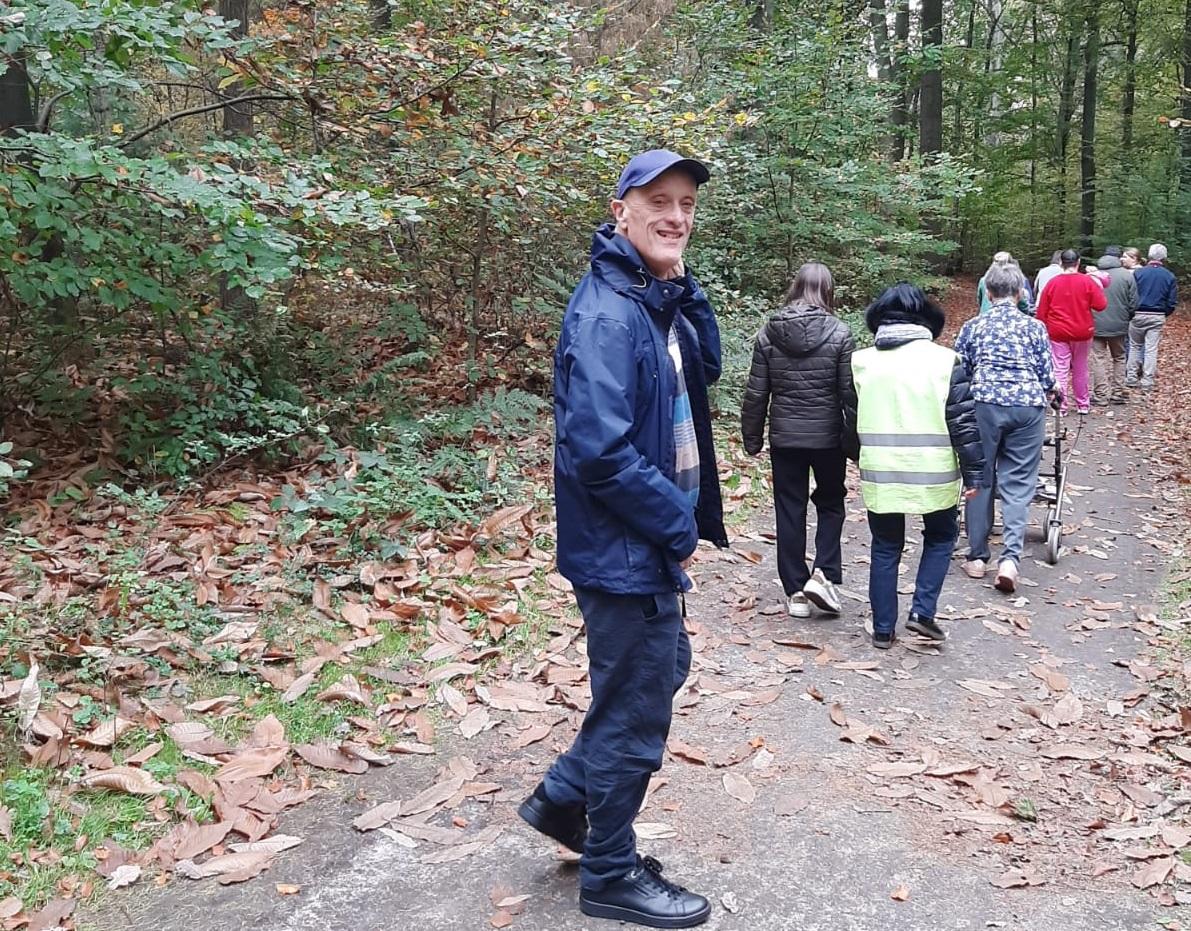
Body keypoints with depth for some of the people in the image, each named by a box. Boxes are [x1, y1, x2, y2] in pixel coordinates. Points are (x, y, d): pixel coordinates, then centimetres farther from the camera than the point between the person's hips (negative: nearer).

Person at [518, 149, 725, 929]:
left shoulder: (656, 300, 8)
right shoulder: (607, 313, -22)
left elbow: (707, 367, 9)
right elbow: (601, 452, -29)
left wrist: (684, 287, -3)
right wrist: (678, 525, -17)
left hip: (648, 541, 10)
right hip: (626, 546, -10)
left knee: (661, 675, 24)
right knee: (635, 710, 5)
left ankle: (565, 797, 39)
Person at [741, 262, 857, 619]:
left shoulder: (769, 332, -2)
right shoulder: (839, 333, -9)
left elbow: (756, 392, 0)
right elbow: (850, 391, -8)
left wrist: (752, 437, 10)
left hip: (785, 437, 1)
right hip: (827, 436, -1)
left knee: (790, 511, 10)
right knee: (830, 503, 18)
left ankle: (796, 592, 13)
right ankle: (824, 574, 4)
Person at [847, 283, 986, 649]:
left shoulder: (861, 361, 3)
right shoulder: (944, 360, -6)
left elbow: (852, 420, 11)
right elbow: (963, 421, -6)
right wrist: (974, 472, 1)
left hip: (879, 473, 2)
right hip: (933, 474, -2)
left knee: (885, 548, 14)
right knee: (940, 537, 21)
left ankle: (883, 629, 17)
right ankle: (922, 611, 9)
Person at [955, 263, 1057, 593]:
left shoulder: (973, 326, 11)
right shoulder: (1035, 327, 9)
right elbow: (1047, 378, 8)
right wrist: (1049, 390, 31)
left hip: (984, 404, 0)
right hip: (1028, 406, 0)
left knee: (981, 479, 10)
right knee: (1018, 484, 3)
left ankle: (977, 556, 14)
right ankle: (1010, 557, -11)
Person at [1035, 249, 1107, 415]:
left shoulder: (1052, 283, -4)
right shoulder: (1087, 281, -6)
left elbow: (1042, 311, -1)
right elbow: (1101, 305, -6)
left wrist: (1044, 329, 11)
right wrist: (1100, 288, 9)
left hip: (1058, 334, -1)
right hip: (1082, 333, 1)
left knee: (1060, 370, 1)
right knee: (1080, 370, 13)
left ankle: (1060, 407, -1)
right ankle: (1083, 404, 22)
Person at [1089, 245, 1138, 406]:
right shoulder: (1126, 275, -6)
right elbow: (1133, 303, -4)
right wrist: (1126, 319, 14)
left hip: (1097, 325, 0)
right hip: (1119, 325, 1)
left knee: (1099, 359, 3)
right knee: (1119, 358, 15)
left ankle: (1101, 396, -1)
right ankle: (1117, 394, 16)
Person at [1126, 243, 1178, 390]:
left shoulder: (1138, 272, -7)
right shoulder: (1169, 277, -1)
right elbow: (1172, 302, 0)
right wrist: (1164, 314, 16)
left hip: (1138, 315, -1)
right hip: (1158, 317, 1)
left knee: (1135, 346, 12)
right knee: (1151, 349, 6)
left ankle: (1131, 378, 10)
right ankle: (1147, 381, 6)